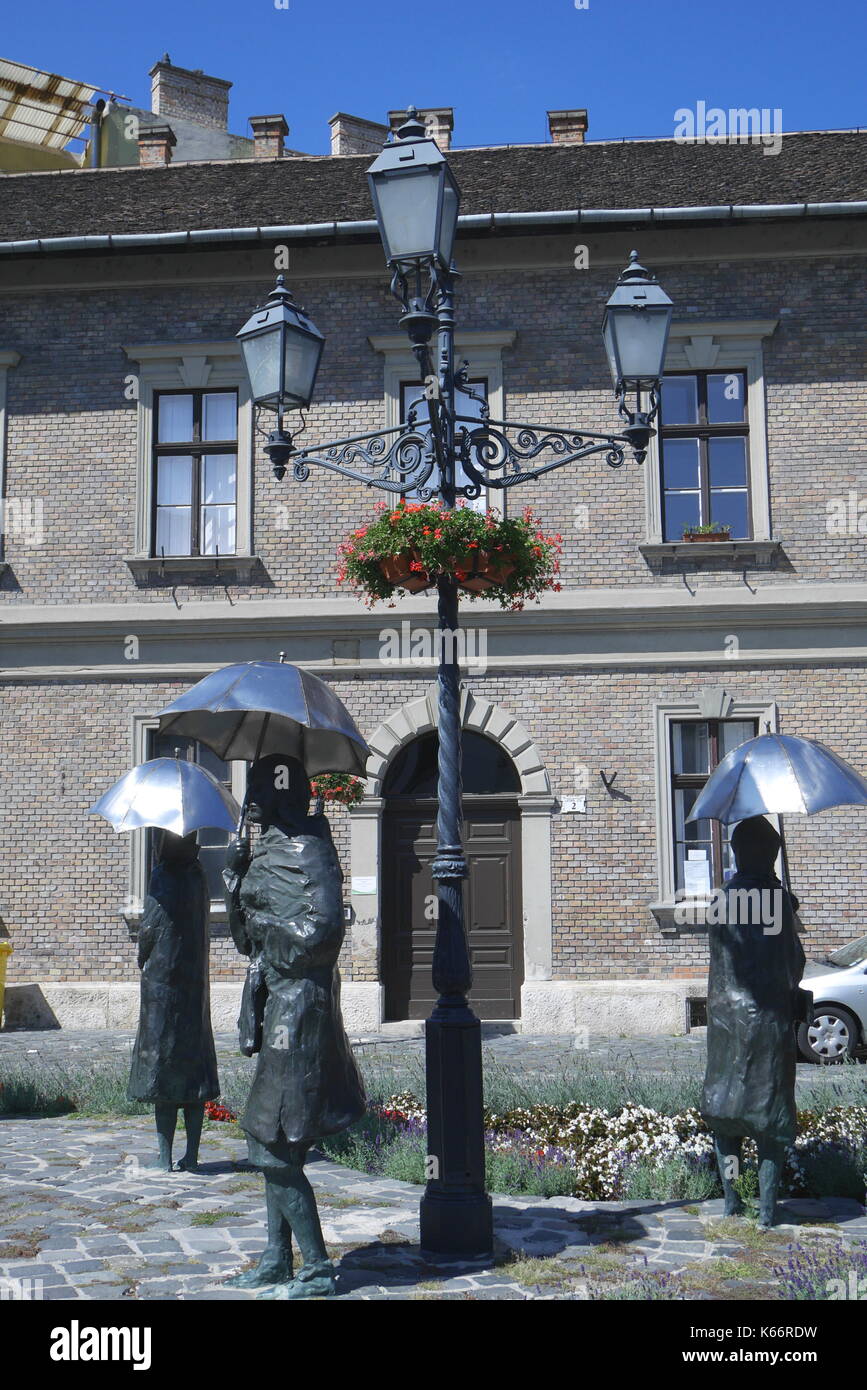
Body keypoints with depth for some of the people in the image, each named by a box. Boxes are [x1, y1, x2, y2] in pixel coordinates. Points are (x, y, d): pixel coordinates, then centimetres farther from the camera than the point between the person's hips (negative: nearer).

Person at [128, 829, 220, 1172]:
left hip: (163, 982, -6)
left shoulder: (163, 876, -13)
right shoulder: (198, 876, 6)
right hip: (195, 985, 6)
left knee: (163, 1066, -1)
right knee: (194, 1065, 10)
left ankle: (164, 1157, 2)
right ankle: (192, 1155, 13)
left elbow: (149, 928, -13)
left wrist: (143, 963, 7)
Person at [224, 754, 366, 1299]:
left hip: (299, 1002, -10)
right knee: (273, 1140, 15)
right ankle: (278, 1260, 25)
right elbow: (248, 938, 17)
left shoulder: (309, 850, -12)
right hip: (278, 1002, 10)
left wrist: (268, 929, -11)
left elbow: (322, 928, -24)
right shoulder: (266, 851, 15)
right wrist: (236, 880, 4)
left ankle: (318, 1270, 2)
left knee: (273, 1142, -7)